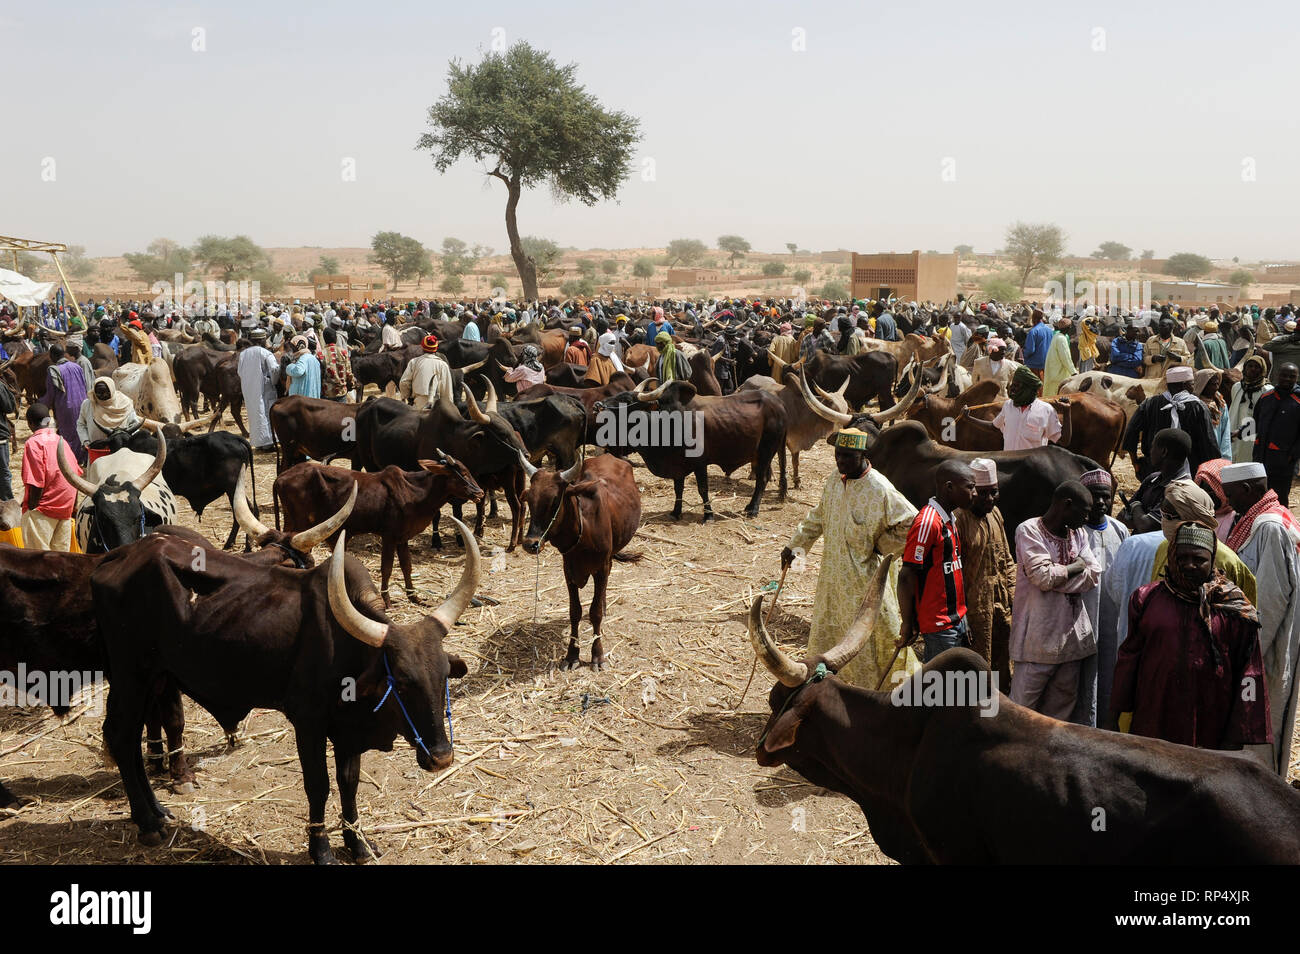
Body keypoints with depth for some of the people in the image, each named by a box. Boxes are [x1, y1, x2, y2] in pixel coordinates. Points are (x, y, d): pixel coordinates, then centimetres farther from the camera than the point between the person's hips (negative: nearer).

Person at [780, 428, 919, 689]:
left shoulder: (880, 489, -20)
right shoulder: (835, 479, 1)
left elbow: (913, 523, -17)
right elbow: (818, 516, 16)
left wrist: (883, 547, -13)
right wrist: (795, 545, 16)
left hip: (866, 578, -7)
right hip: (834, 575, 7)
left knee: (872, 636, 5)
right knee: (825, 634, 17)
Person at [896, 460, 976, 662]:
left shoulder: (949, 520, 13)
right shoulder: (927, 522, -19)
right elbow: (906, 576, -19)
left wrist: (962, 619, 19)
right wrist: (908, 624, -14)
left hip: (955, 620, 9)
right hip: (939, 624, -9)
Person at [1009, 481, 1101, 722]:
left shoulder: (1078, 534, 12)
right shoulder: (1029, 531, -8)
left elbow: (1094, 576, 0)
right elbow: (1043, 576, -20)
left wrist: (1056, 574, -10)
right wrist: (1075, 567, -5)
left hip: (1072, 636, 7)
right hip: (1038, 636, -6)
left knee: (1064, 702, 14)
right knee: (1023, 705, -3)